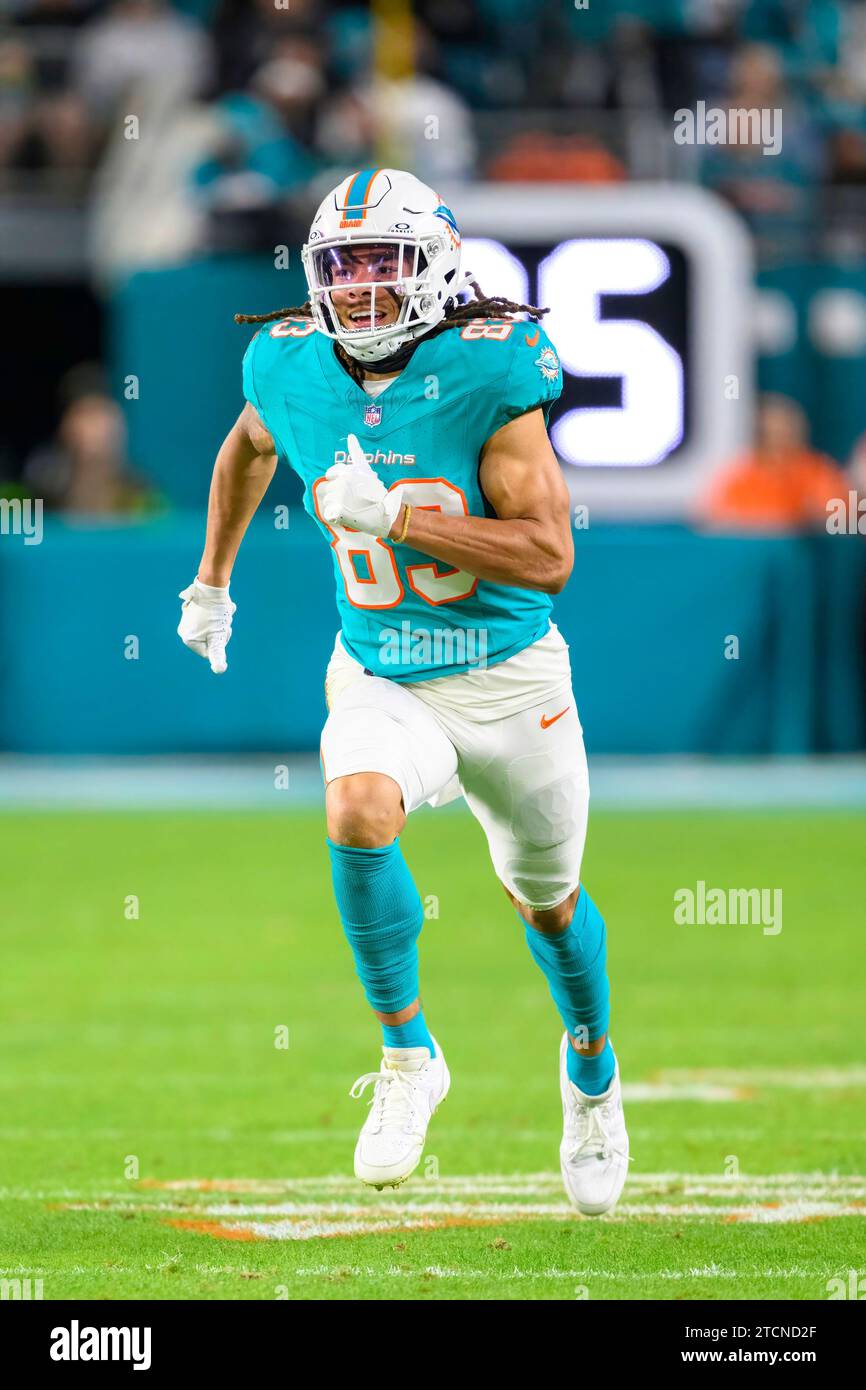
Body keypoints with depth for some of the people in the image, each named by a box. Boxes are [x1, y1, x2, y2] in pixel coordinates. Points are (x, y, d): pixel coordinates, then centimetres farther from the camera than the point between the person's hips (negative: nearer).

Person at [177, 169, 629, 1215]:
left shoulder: (488, 374, -21)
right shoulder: (292, 370, -8)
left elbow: (549, 555, -23)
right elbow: (249, 449, 18)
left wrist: (396, 516, -30)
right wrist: (211, 581, 23)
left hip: (508, 676, -2)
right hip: (381, 679, 2)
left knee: (547, 901, 17)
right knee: (358, 815, -30)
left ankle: (592, 1073, 47)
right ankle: (407, 1055, -12)